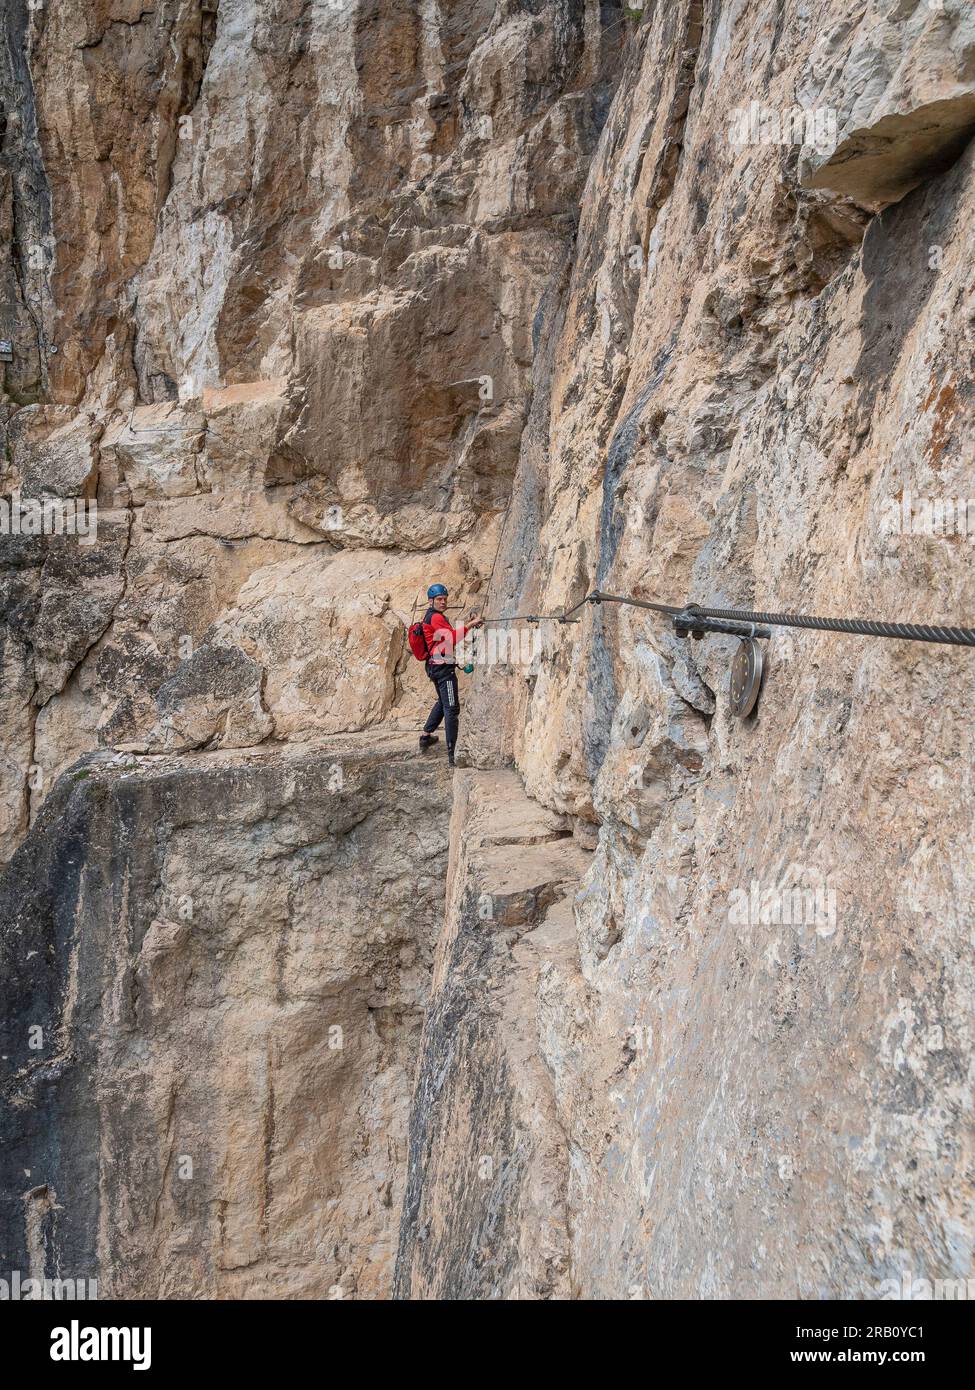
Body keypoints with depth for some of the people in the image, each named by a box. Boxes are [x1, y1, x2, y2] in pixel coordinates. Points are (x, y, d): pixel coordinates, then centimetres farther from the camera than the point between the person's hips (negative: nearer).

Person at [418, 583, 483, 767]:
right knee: (451, 709, -12)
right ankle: (452, 755, -17)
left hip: (434, 666, 11)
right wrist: (469, 625, -19)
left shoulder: (431, 617, 19)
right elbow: (453, 638, -21)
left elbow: (449, 634, 14)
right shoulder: (436, 617, -12)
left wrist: (468, 623, 4)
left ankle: (426, 736, 36)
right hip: (443, 667, -11)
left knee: (442, 702, 29)